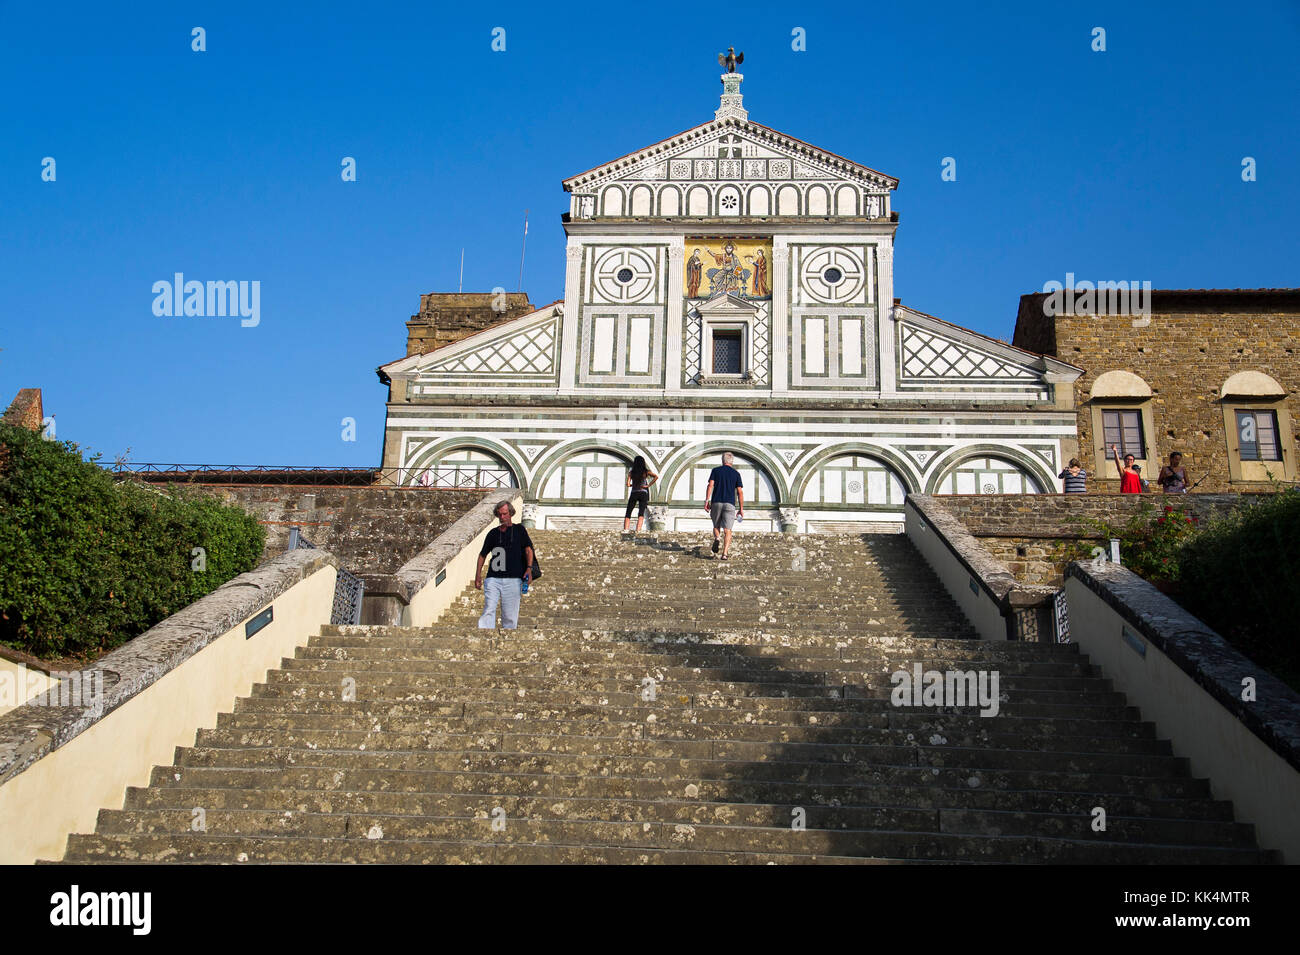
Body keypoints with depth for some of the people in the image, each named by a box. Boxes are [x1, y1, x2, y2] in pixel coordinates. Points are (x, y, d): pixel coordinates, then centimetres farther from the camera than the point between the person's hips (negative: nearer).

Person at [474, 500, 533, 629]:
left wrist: (529, 568, -12)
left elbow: (528, 549, 3)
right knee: (489, 610, -15)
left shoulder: (519, 529, 13)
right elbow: (483, 554, 23)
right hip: (493, 579, 1)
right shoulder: (493, 533, 17)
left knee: (510, 616, -3)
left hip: (513, 580, -1)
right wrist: (478, 574, 13)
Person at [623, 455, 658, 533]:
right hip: (643, 493, -1)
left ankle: (625, 529, -7)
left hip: (634, 493, 1)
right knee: (641, 513, -5)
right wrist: (648, 485, -6)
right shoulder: (646, 471, 0)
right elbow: (656, 477, -11)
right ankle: (638, 530, -21)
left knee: (628, 513, 7)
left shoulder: (631, 472, 1)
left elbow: (628, 484, -6)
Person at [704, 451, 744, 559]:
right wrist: (741, 508, 8)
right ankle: (725, 553, -15)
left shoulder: (715, 470, 8)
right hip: (730, 504, -1)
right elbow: (740, 492, 5)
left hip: (716, 502, 1)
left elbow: (710, 485, -5)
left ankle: (716, 539, -13)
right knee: (727, 530, -2)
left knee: (716, 526, 18)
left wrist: (707, 500, -7)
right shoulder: (736, 473, 9)